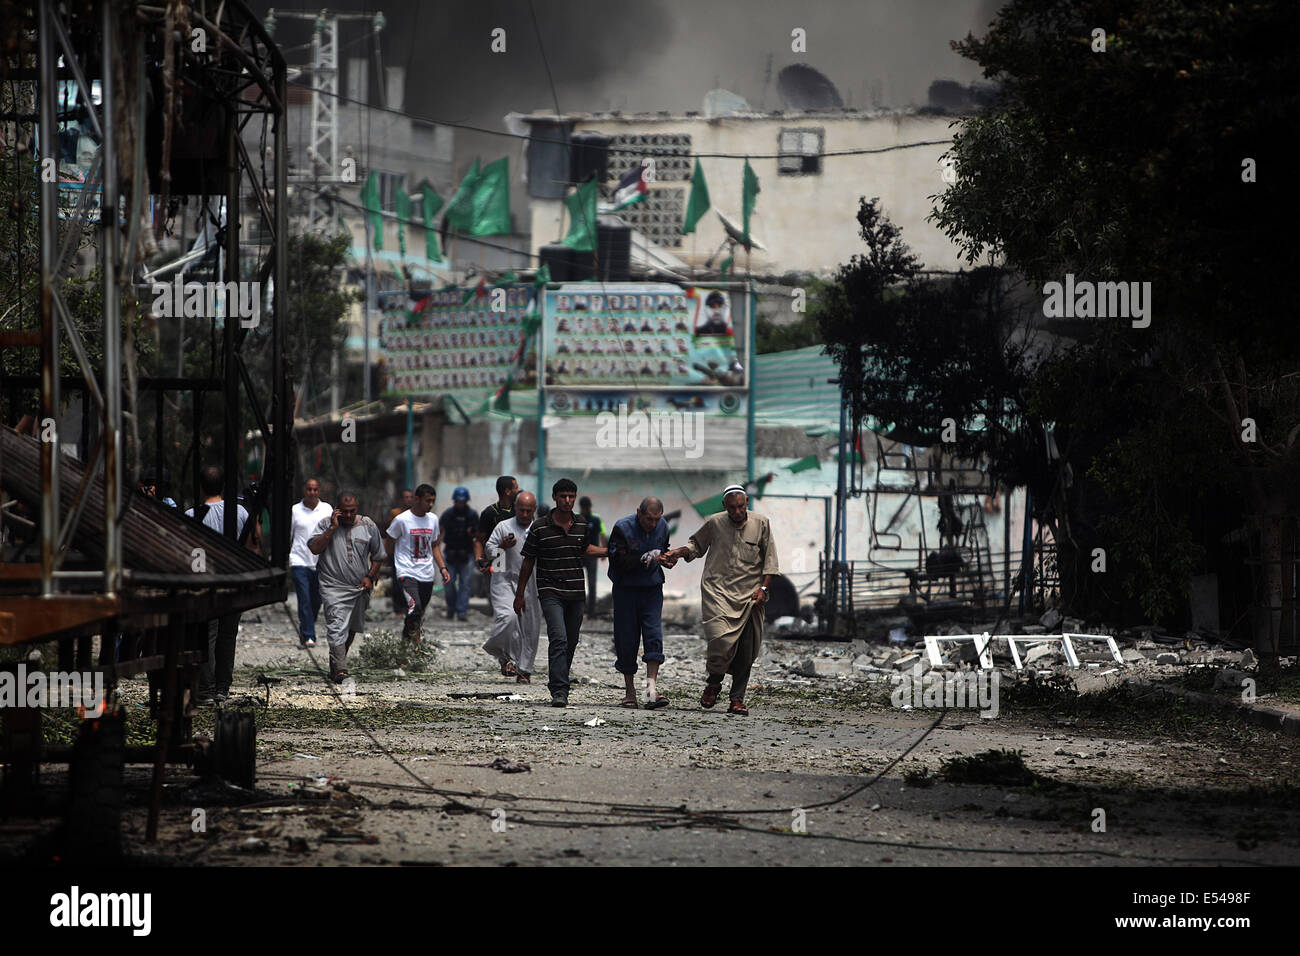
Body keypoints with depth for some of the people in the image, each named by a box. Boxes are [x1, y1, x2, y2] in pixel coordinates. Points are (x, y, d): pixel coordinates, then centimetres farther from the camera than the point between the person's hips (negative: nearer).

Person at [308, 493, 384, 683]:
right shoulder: (325, 524, -1)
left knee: (352, 629, 14)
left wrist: (370, 576, 0)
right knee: (337, 627, -18)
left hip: (359, 588, 4)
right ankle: (340, 670, -25)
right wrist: (333, 528, -16)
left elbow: (378, 556, 14)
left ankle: (336, 662, 35)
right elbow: (314, 548, -13)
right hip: (333, 587, -4)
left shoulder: (368, 526, 5)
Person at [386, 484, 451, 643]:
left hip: (427, 576, 6)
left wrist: (442, 568, 10)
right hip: (407, 574, -6)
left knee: (420, 614, 9)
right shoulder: (401, 520, -8)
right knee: (415, 608, -24)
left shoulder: (433, 519, 10)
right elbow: (388, 545, 4)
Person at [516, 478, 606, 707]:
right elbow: (528, 561, 3)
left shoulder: (582, 525, 7)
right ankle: (559, 691, -24)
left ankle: (558, 683, 24)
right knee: (559, 639, -19)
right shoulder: (539, 527, -5)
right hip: (550, 592, -5)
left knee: (571, 643, 8)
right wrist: (520, 594, 5)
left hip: (576, 594, 5)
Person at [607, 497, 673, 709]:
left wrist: (665, 558, -5)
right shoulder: (623, 528, -14)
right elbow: (617, 562, -21)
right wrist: (645, 559, -30)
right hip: (626, 590, -3)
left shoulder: (662, 527, 1)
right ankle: (629, 693, 13)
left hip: (652, 589, 3)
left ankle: (651, 690, -17)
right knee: (627, 641, 1)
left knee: (654, 637, -12)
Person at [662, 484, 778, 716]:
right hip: (717, 591, -1)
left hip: (748, 596, 1)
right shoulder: (714, 523, 2)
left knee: (745, 651, -3)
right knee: (721, 639, -19)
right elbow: (697, 545, 19)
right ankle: (714, 682, 8)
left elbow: (769, 559, 9)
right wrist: (678, 553, 1)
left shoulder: (760, 525, 3)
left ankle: (737, 699, 6)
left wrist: (763, 588, 1)